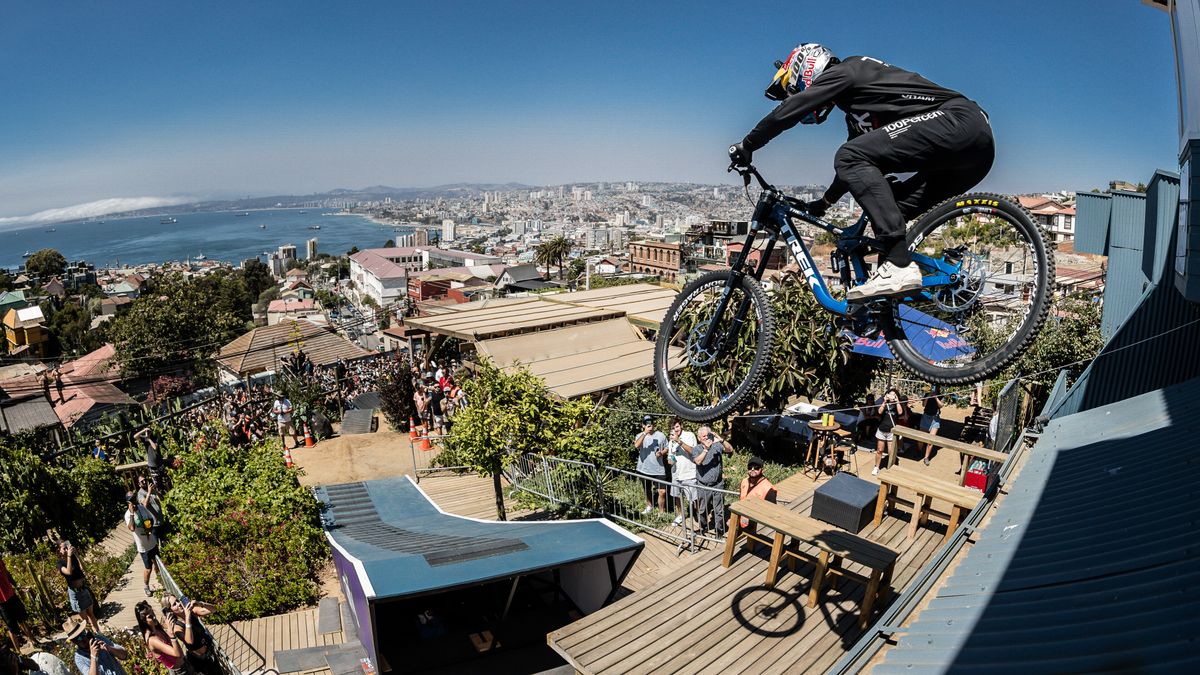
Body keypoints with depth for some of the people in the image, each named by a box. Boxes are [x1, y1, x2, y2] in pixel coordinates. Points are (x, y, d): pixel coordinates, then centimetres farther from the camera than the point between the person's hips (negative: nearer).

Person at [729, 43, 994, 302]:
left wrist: (745, 146, 6)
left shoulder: (841, 72, 2)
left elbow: (787, 112, -5)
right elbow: (856, 162, 38)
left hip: (957, 121, -10)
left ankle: (899, 267, -25)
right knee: (893, 209, 15)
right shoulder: (856, 109, 29)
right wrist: (824, 202, 45)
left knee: (851, 158, -18)